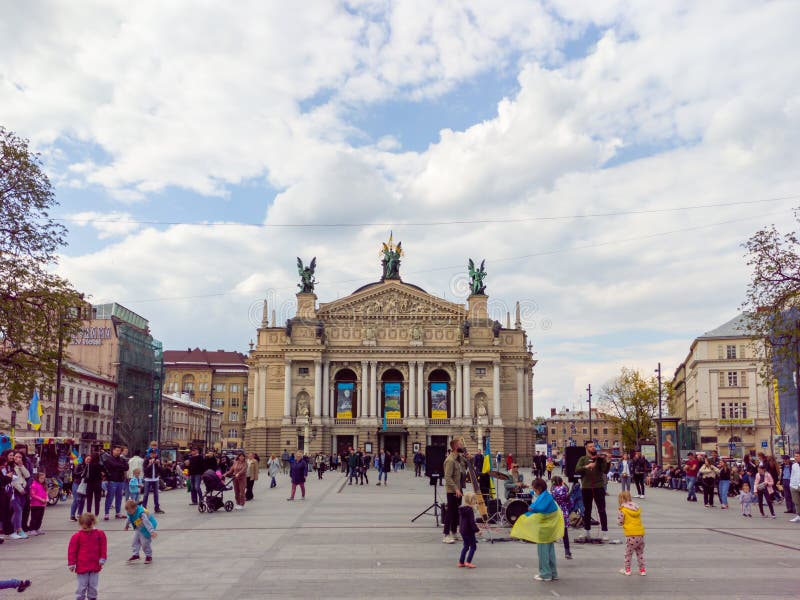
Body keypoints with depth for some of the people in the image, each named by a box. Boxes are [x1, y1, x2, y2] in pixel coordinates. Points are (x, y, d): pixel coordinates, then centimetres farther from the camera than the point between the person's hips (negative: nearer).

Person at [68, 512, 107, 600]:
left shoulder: (99, 534, -2)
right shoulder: (77, 536, -7)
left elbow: (103, 547, 3)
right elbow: (72, 551, -2)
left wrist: (102, 560, -2)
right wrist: (71, 564, -2)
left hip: (95, 566, 2)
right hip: (82, 566, -2)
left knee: (93, 586, 10)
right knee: (82, 586, 5)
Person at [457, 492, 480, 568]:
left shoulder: (461, 509, 6)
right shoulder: (470, 510, -19)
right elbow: (472, 522, -21)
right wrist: (477, 529, -15)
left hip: (462, 530, 9)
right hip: (469, 531, -9)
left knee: (465, 546, 18)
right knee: (473, 546, 1)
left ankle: (461, 562, 19)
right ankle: (468, 562, -3)